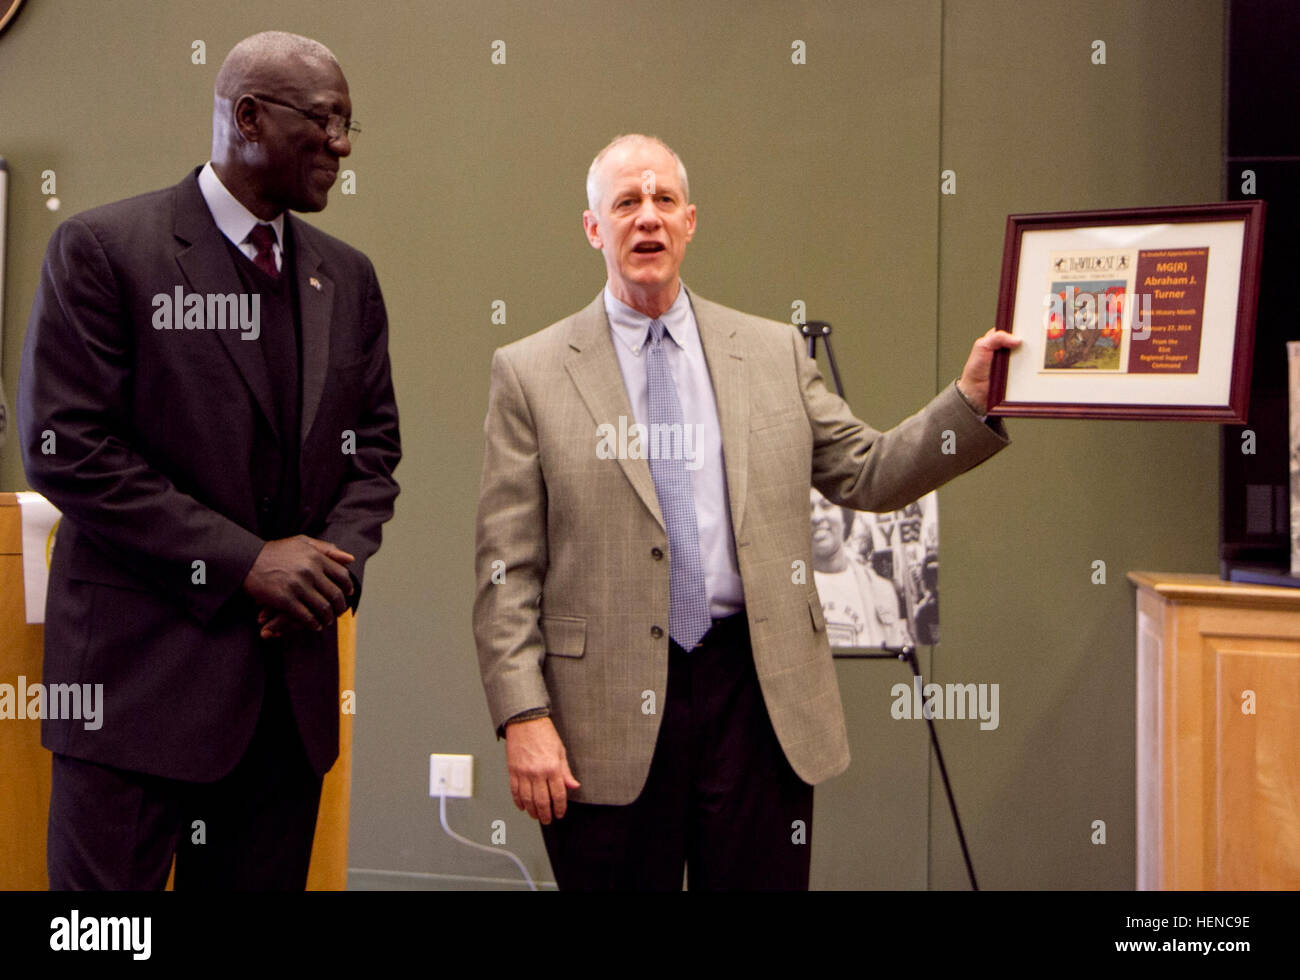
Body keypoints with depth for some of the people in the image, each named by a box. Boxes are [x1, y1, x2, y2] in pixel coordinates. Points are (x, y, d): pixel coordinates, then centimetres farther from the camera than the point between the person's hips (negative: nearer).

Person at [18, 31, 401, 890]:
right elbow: (66, 449, -11)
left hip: (293, 677, 5)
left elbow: (374, 445, 16)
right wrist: (244, 561, -14)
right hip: (142, 666, -5)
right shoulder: (103, 249, -5)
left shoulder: (347, 277, 13)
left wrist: (336, 561, -5)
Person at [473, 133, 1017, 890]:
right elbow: (508, 568, -2)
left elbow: (867, 474, 12)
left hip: (757, 691, 2)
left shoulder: (775, 353, 10)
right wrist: (523, 718, -10)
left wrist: (971, 402, -1)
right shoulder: (531, 373, 2)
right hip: (608, 711, -2)